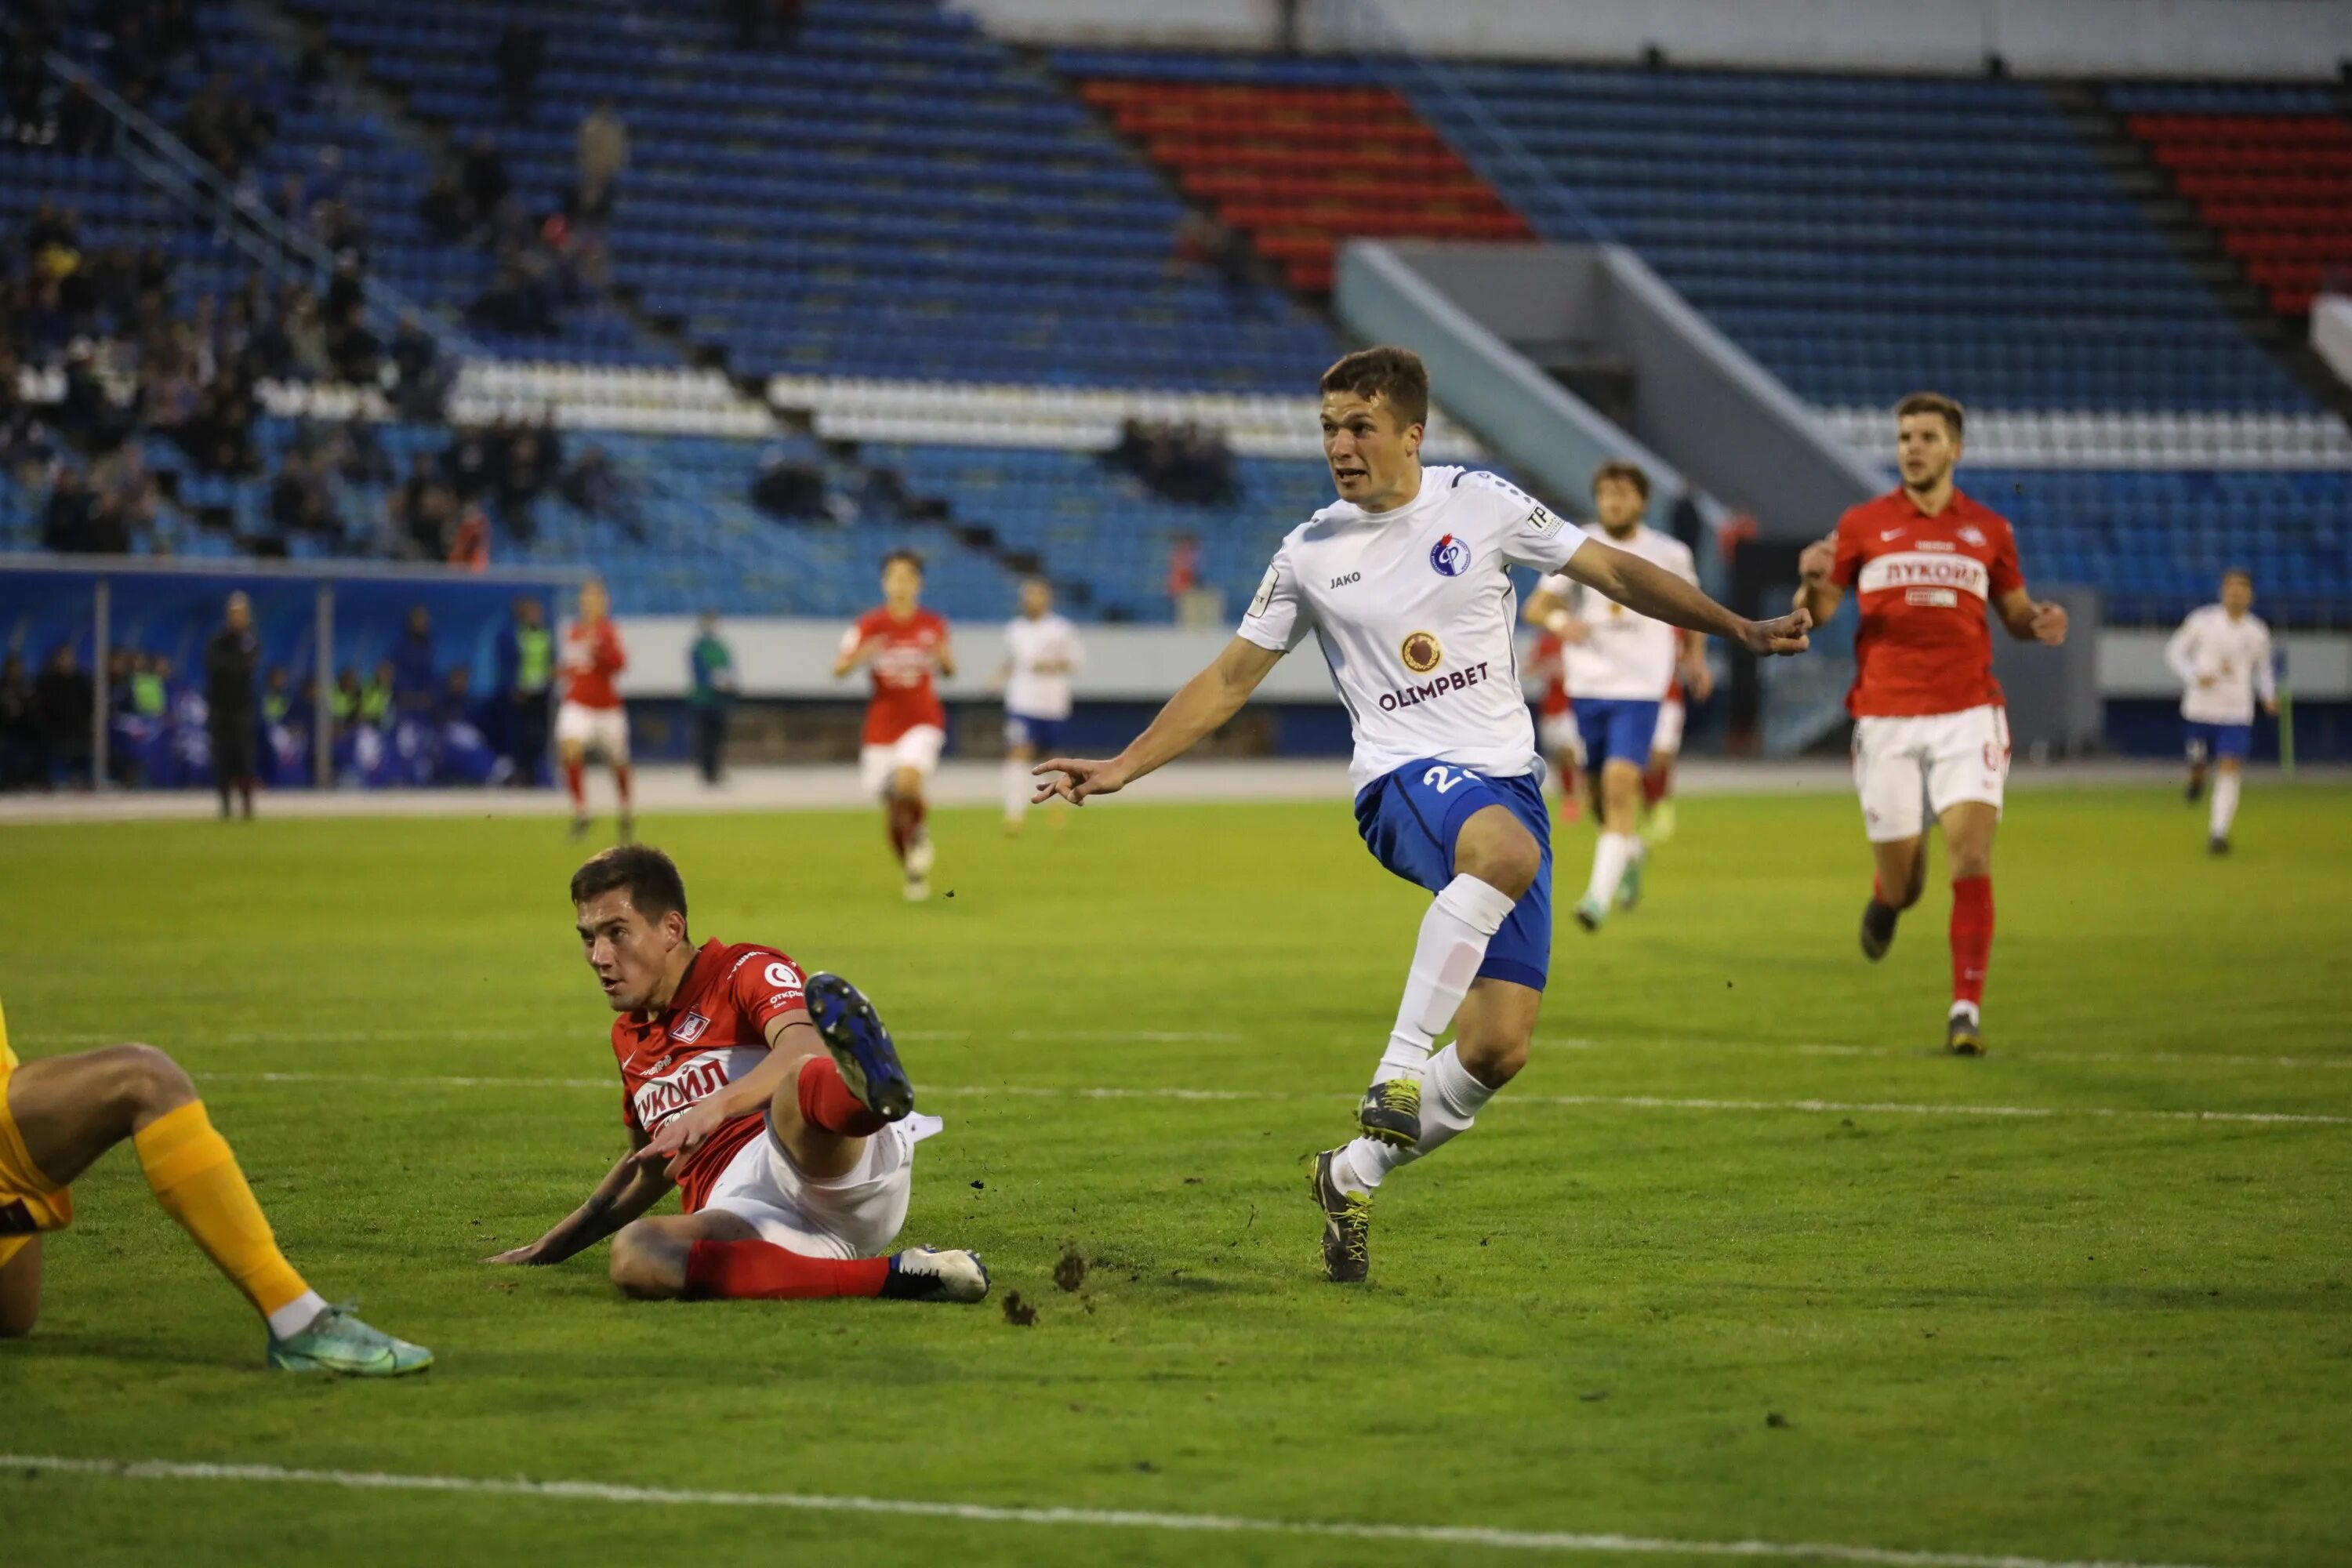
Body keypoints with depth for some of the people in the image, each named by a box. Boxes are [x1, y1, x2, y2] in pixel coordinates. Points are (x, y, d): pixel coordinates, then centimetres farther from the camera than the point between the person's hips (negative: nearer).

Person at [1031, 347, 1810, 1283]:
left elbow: (1613, 572, 13)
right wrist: (1122, 768, 7)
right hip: (1404, 782, -2)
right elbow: (1227, 683, 14)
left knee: (1499, 1049, -7)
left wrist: (1740, 631, 9)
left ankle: (1352, 1176, 14)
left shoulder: (1481, 505, 5)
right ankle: (1398, 1067, -39)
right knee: (1506, 848, -41)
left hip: (1508, 777, 2)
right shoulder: (1310, 555, 7)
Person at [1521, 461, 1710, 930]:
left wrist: (1696, 653, 11)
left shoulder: (1669, 554, 0)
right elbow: (1535, 606, -4)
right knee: (1600, 797, 11)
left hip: (1641, 686, -3)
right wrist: (1558, 620, -25)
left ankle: (1600, 895, -21)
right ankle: (1632, 851, 44)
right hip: (1588, 684, 3)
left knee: (1620, 784, -19)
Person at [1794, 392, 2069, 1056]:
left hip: (1968, 713, 0)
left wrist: (2040, 622, -5)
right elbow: (1816, 614, 7)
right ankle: (1886, 901, 42)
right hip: (1886, 720, 0)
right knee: (1902, 884, 3)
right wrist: (1813, 583, -16)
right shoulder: (1862, 524, 5)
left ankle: (1966, 1008, -11)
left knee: (1971, 857, -16)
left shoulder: (1989, 530, 9)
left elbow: (2014, 611, 18)